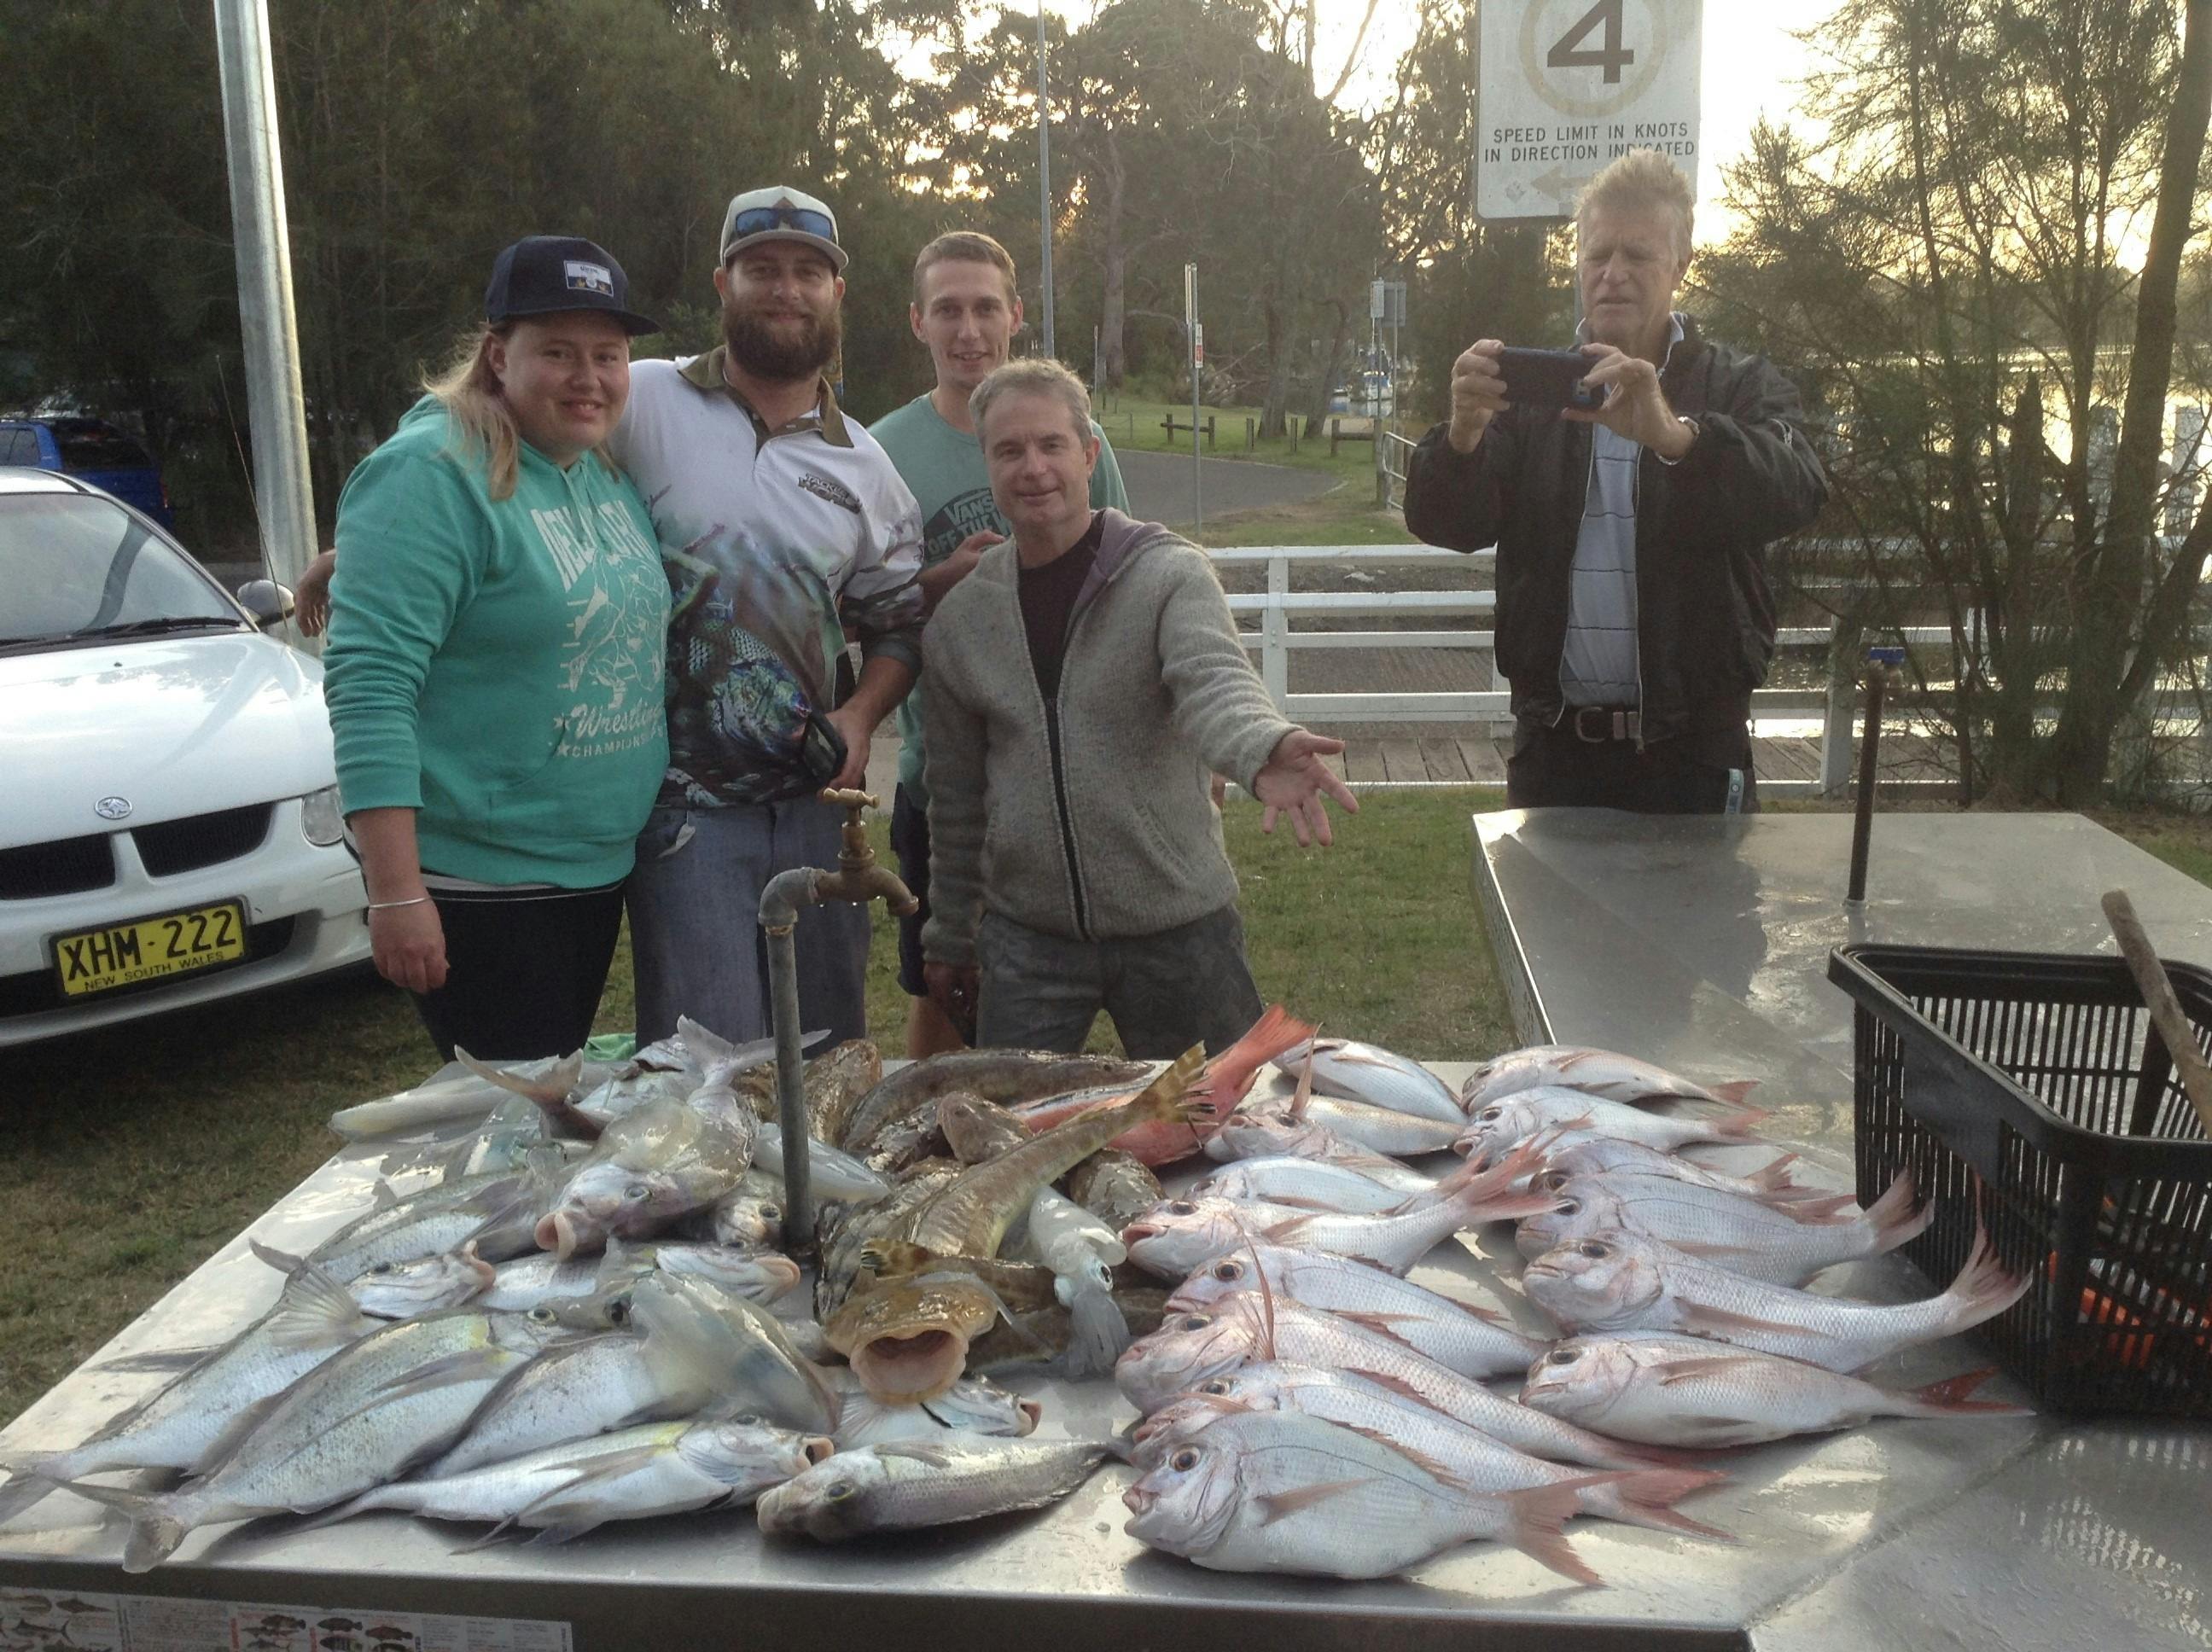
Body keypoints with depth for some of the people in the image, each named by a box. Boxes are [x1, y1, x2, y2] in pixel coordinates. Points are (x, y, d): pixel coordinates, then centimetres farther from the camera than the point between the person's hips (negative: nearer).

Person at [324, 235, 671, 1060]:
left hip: (599, 870, 8)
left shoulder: (611, 474, 8)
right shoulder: (432, 475, -16)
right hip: (477, 889, -8)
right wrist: (395, 893, -25)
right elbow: (370, 685, -21)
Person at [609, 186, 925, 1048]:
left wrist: (859, 716, -1)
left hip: (811, 795, 5)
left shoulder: (863, 464, 10)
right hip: (683, 805, -4)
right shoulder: (642, 403, -3)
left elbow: (898, 621, 17)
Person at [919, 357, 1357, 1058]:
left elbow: (1214, 681, -28)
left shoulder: (1170, 573, -8)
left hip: (1178, 928, -2)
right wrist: (949, 938, 16)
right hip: (1025, 937, 3)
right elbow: (956, 796, 12)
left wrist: (1262, 746, -51)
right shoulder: (959, 618, 4)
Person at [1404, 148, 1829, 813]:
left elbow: (1795, 493, -18)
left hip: (1694, 749, -2)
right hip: (1554, 740, 2)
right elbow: (1444, 521, -4)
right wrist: (1464, 432, -27)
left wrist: (1671, 433, -37)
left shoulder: (1741, 386, 3)